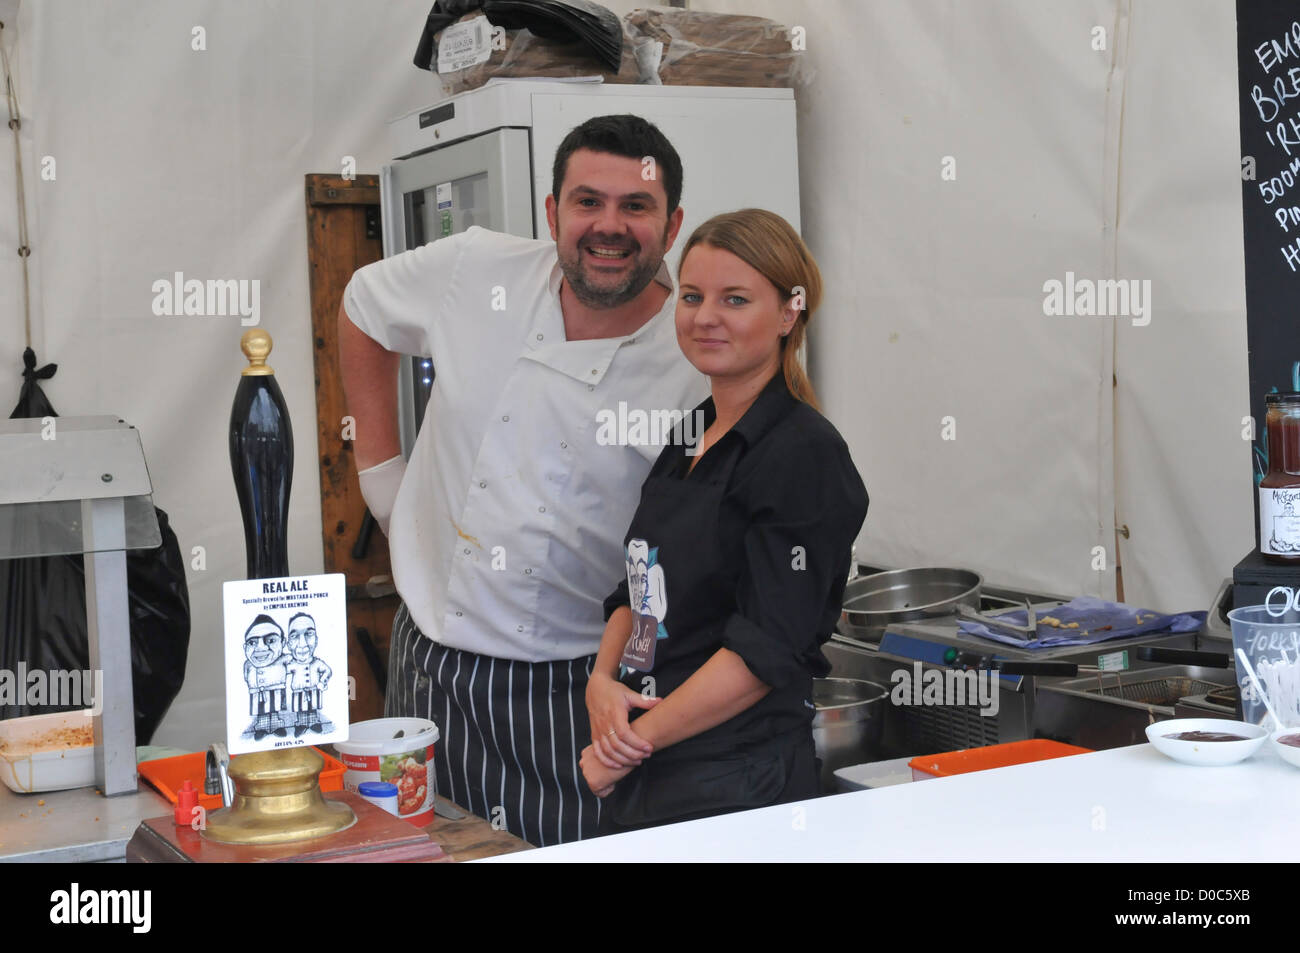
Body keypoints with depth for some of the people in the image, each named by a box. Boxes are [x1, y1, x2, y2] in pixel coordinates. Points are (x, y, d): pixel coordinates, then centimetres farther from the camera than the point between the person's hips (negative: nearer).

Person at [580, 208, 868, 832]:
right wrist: (602, 683, -3)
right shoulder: (689, 443, 10)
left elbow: (768, 649, -19)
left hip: (738, 790, -7)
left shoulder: (804, 455, -14)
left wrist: (632, 741, -14)